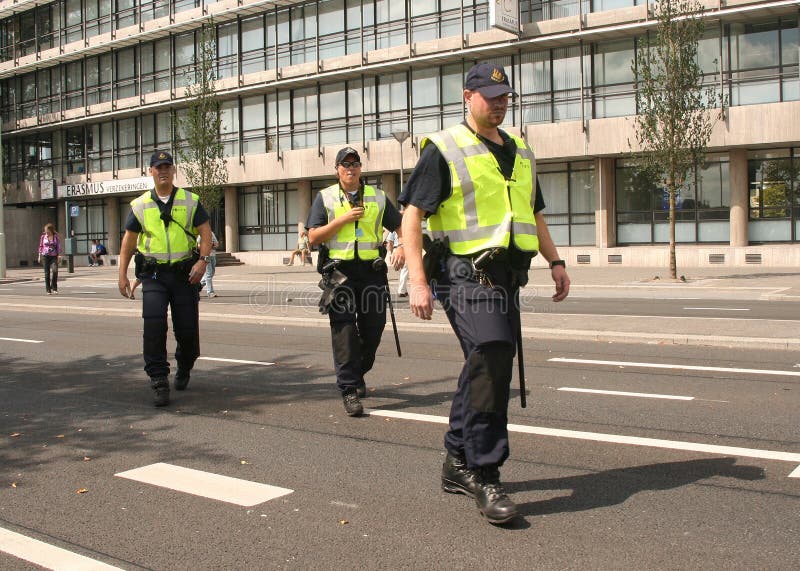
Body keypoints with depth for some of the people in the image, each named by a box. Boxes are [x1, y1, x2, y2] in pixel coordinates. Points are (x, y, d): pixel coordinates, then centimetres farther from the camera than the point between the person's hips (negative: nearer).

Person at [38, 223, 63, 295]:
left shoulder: (56, 236, 1)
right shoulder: (43, 236, 6)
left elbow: (59, 246, 0)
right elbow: (41, 246, 13)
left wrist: (59, 256, -6)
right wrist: (39, 256, 10)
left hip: (54, 256, -2)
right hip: (45, 256, 2)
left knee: (55, 270, -20)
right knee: (47, 273, 0)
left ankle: (54, 287, -4)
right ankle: (48, 290, 7)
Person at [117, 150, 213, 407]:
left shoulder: (191, 201, 5)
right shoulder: (140, 205, 7)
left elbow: (205, 232, 1)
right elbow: (128, 240, 11)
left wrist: (203, 260, -15)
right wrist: (122, 274, 5)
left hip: (185, 274, 0)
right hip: (154, 274, 0)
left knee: (187, 328, 3)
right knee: (154, 325, -14)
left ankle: (184, 367, 33)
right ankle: (159, 382, -7)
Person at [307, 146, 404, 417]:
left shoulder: (377, 197, 13)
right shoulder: (325, 197, 7)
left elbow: (400, 225, 19)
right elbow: (313, 237, 0)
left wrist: (401, 247, -2)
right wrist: (343, 219, -10)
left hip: (372, 270, 3)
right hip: (339, 271, -2)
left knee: (374, 328, 5)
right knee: (344, 329, -9)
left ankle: (357, 373, 31)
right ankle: (349, 390, -7)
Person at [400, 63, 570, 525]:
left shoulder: (520, 152, 20)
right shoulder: (444, 150, -2)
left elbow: (536, 216, 29)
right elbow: (412, 216, -8)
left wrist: (556, 262, 17)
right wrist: (418, 281, -17)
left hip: (507, 275, 8)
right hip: (465, 273, -7)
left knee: (486, 366, 11)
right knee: (491, 356, -22)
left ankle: (458, 463, 27)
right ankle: (485, 475, -13)